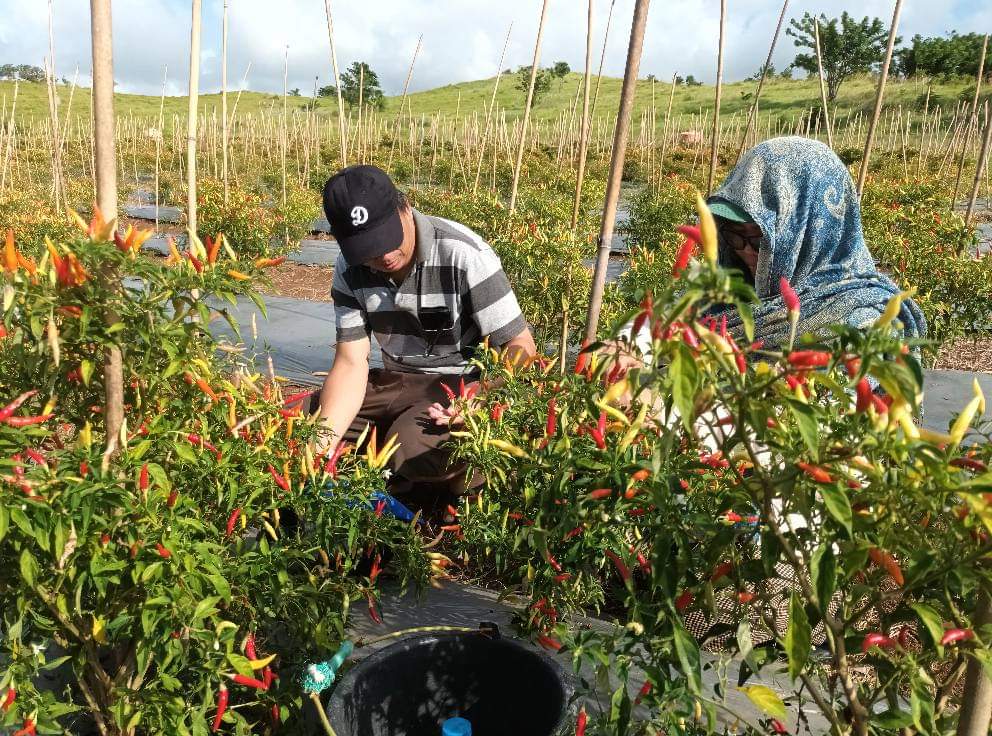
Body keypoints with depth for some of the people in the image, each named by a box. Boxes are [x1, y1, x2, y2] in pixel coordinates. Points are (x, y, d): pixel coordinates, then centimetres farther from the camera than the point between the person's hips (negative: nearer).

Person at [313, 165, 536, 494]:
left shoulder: (465, 254, -22)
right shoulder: (350, 270, -6)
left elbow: (520, 348, -17)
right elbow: (351, 363, -8)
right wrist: (325, 437, -25)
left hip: (464, 383, -6)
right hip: (394, 381, 6)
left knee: (412, 444, -35)